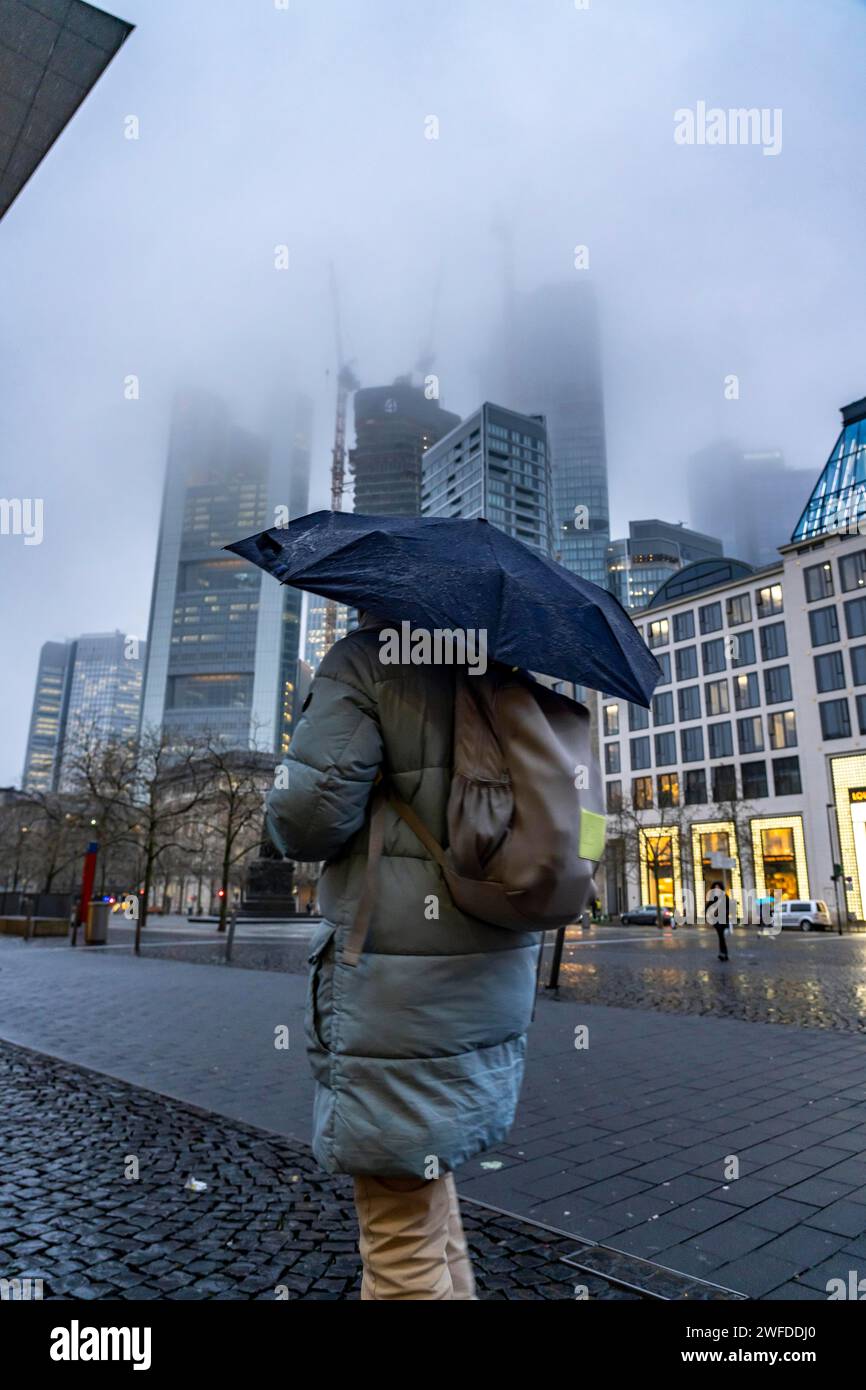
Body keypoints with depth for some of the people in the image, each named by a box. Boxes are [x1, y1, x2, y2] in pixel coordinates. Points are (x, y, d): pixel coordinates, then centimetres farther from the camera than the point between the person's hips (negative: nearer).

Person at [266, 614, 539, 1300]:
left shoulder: (365, 659, -8)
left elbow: (309, 817, -16)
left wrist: (288, 822, 5)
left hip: (397, 981, -7)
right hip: (496, 969, 8)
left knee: (402, 1230, 8)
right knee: (426, 1172, 27)